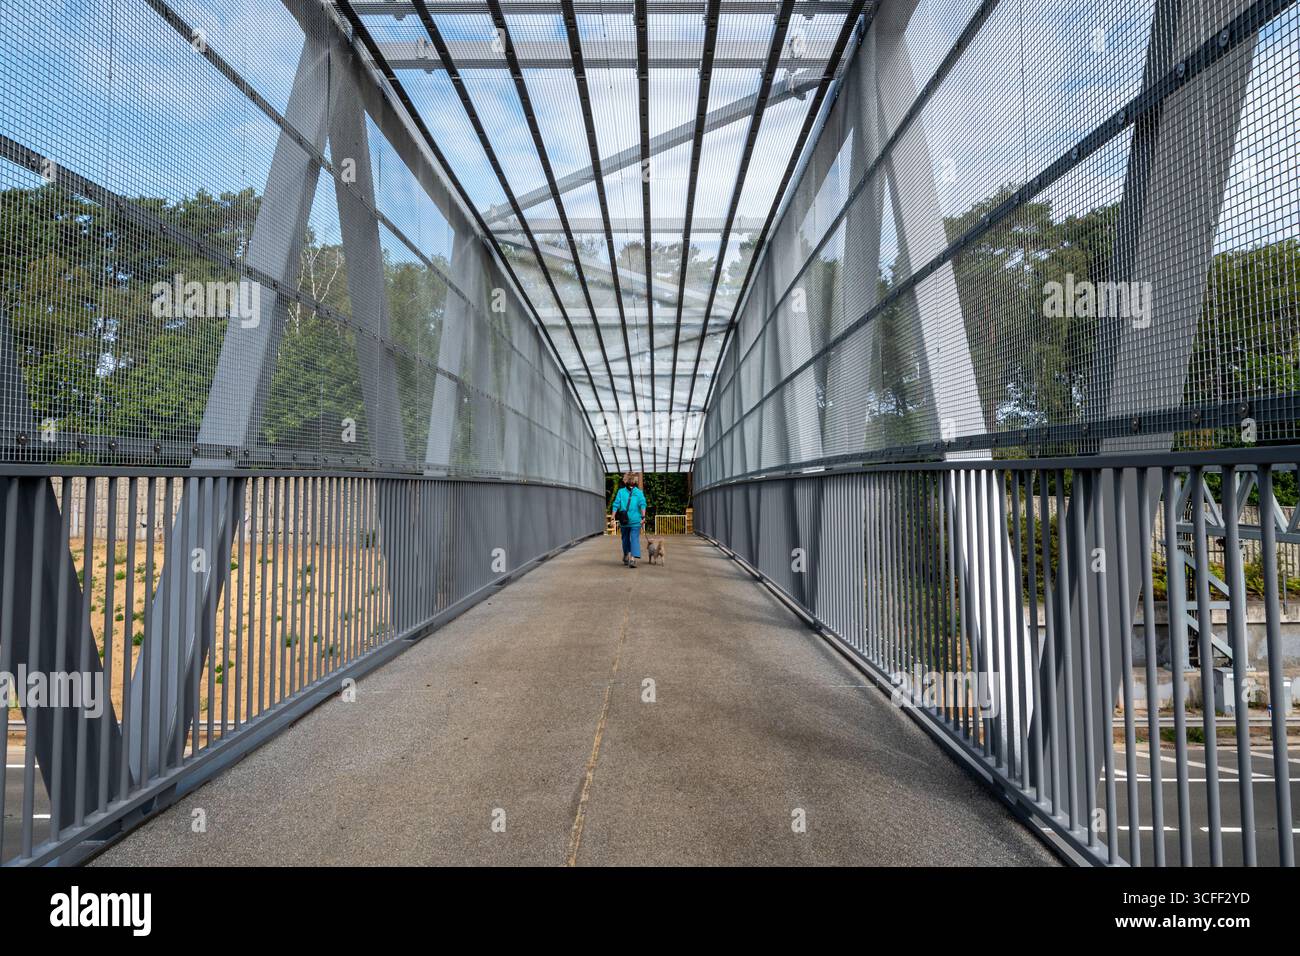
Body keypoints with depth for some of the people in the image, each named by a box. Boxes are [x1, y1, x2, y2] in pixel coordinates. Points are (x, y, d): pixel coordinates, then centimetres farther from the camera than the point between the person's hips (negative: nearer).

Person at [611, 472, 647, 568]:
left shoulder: (621, 492, 5)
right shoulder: (639, 492, 3)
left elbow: (616, 505, 0)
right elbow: (642, 504, -10)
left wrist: (613, 518, 0)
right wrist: (643, 516, -14)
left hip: (623, 521, 2)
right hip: (635, 520, -2)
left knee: (625, 539, 18)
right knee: (635, 539, -4)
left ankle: (626, 556, 26)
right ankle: (633, 558, -20)